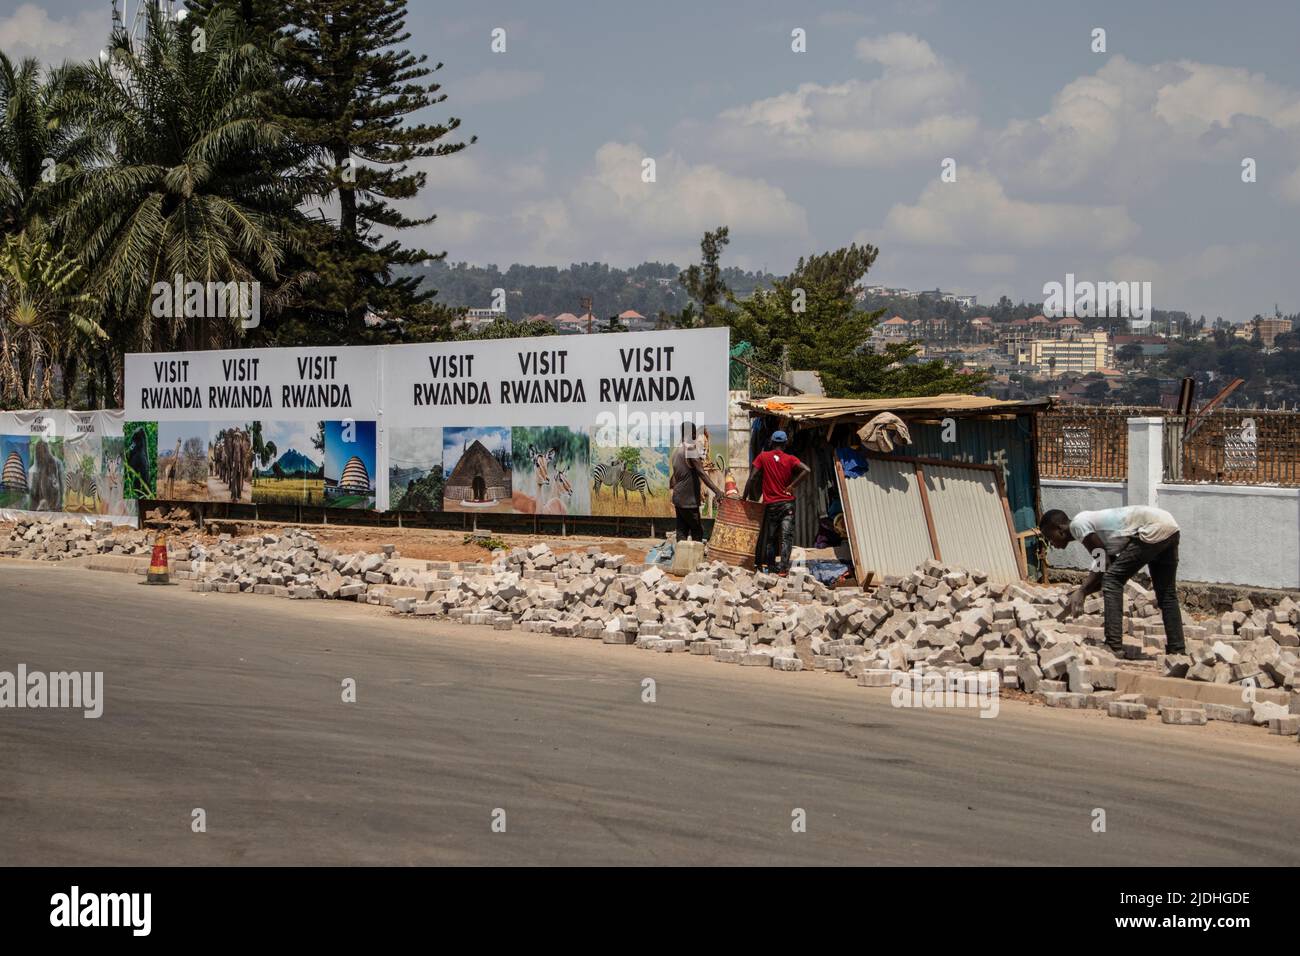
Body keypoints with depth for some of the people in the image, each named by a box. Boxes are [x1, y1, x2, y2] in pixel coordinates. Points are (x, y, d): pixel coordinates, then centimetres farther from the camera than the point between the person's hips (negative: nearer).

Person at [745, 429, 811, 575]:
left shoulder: (763, 457, 2)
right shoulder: (790, 459, 1)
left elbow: (752, 478, -5)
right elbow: (807, 470, -15)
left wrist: (745, 497, 2)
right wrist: (791, 486, -9)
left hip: (770, 504, 1)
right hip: (787, 503, -1)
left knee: (768, 537, 11)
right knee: (786, 537, -6)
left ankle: (763, 565, 12)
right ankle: (782, 568, -16)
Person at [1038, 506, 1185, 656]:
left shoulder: (1078, 524, -4)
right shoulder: (1091, 522, 23)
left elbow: (1104, 565, -7)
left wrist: (1081, 592, -4)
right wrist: (1083, 590, 17)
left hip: (1153, 530, -10)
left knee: (1112, 580, -7)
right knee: (1166, 594, 18)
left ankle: (1114, 647, -11)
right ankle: (1177, 651, 20)